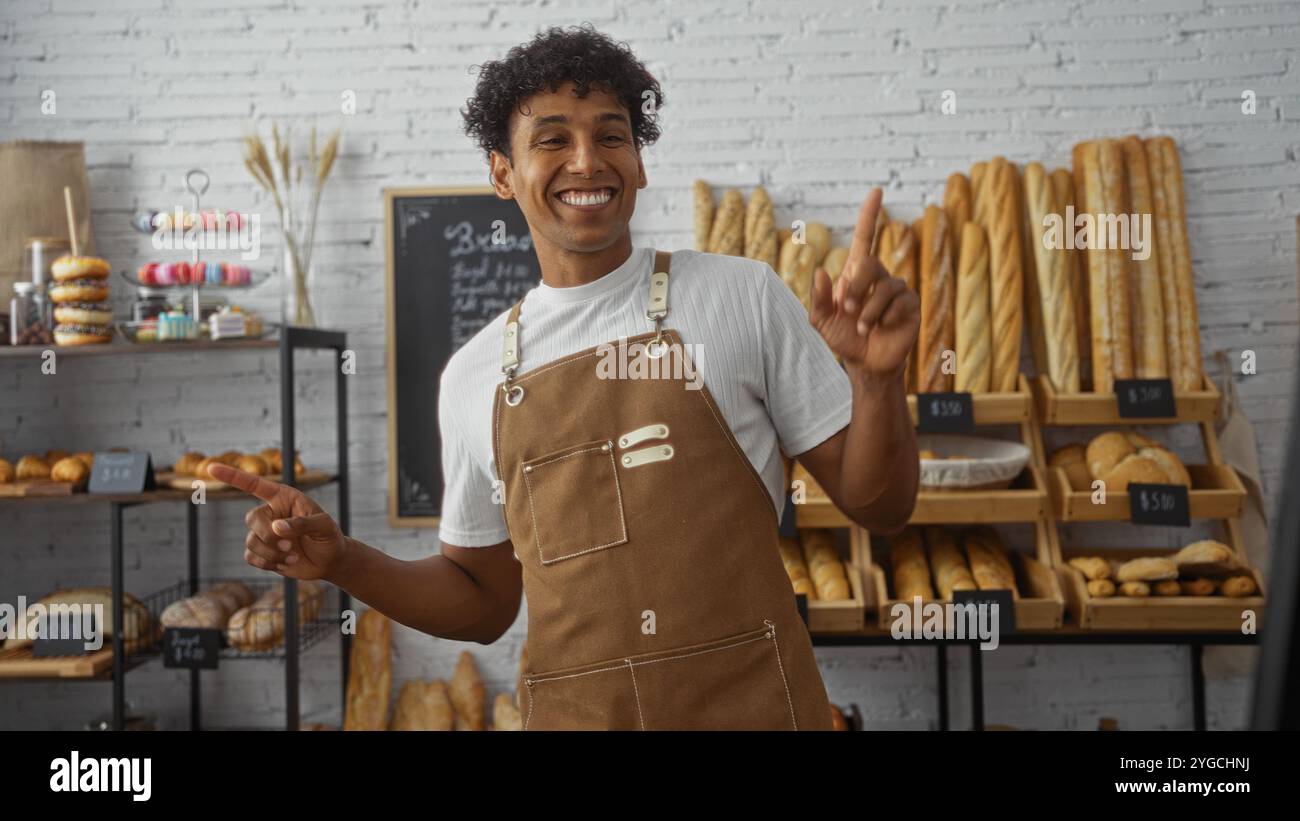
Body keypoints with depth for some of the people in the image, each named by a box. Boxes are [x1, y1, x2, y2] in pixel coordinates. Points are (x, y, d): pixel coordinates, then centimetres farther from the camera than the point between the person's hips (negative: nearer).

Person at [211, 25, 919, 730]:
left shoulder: (743, 296, -5)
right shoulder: (473, 375, 3)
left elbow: (876, 506, -2)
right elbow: (482, 601, 11)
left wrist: (877, 378, -19)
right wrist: (339, 561, -2)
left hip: (751, 704, -2)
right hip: (569, 711, 3)